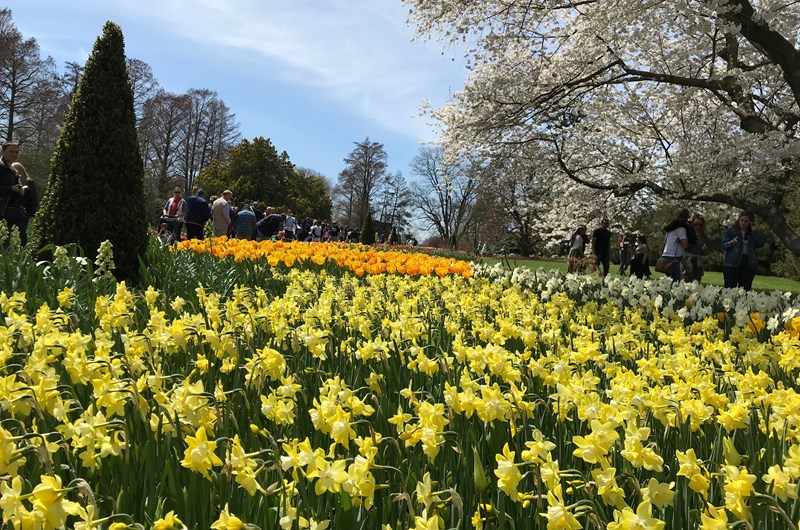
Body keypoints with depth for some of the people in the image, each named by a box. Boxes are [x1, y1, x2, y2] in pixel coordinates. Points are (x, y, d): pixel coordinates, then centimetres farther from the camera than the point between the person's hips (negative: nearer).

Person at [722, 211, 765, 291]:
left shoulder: (753, 233, 15)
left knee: (745, 290, -2)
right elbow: (723, 245, 0)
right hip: (732, 263, -2)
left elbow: (760, 243, -2)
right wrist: (732, 242, -19)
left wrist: (754, 230, -2)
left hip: (748, 264, 3)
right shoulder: (731, 230, 7)